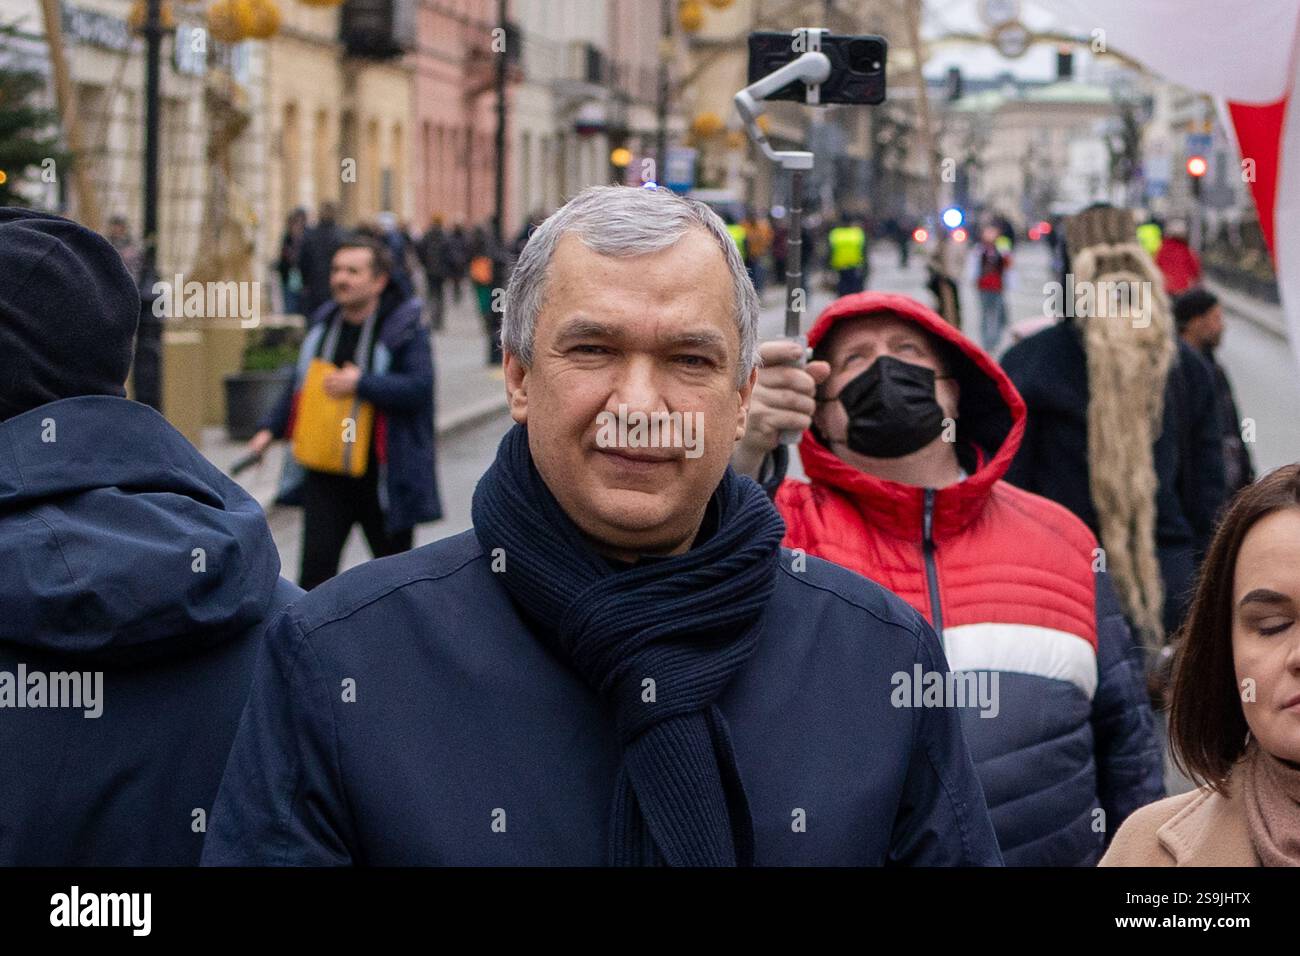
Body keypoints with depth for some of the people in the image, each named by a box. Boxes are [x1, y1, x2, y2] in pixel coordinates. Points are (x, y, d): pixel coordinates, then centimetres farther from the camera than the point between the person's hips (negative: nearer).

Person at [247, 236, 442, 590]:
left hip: (383, 476, -4)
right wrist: (270, 429, 12)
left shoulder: (406, 330, -9)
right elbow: (299, 384, 20)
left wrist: (362, 384, -24)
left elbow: (419, 388, -21)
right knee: (317, 561, -6)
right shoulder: (324, 322, 9)